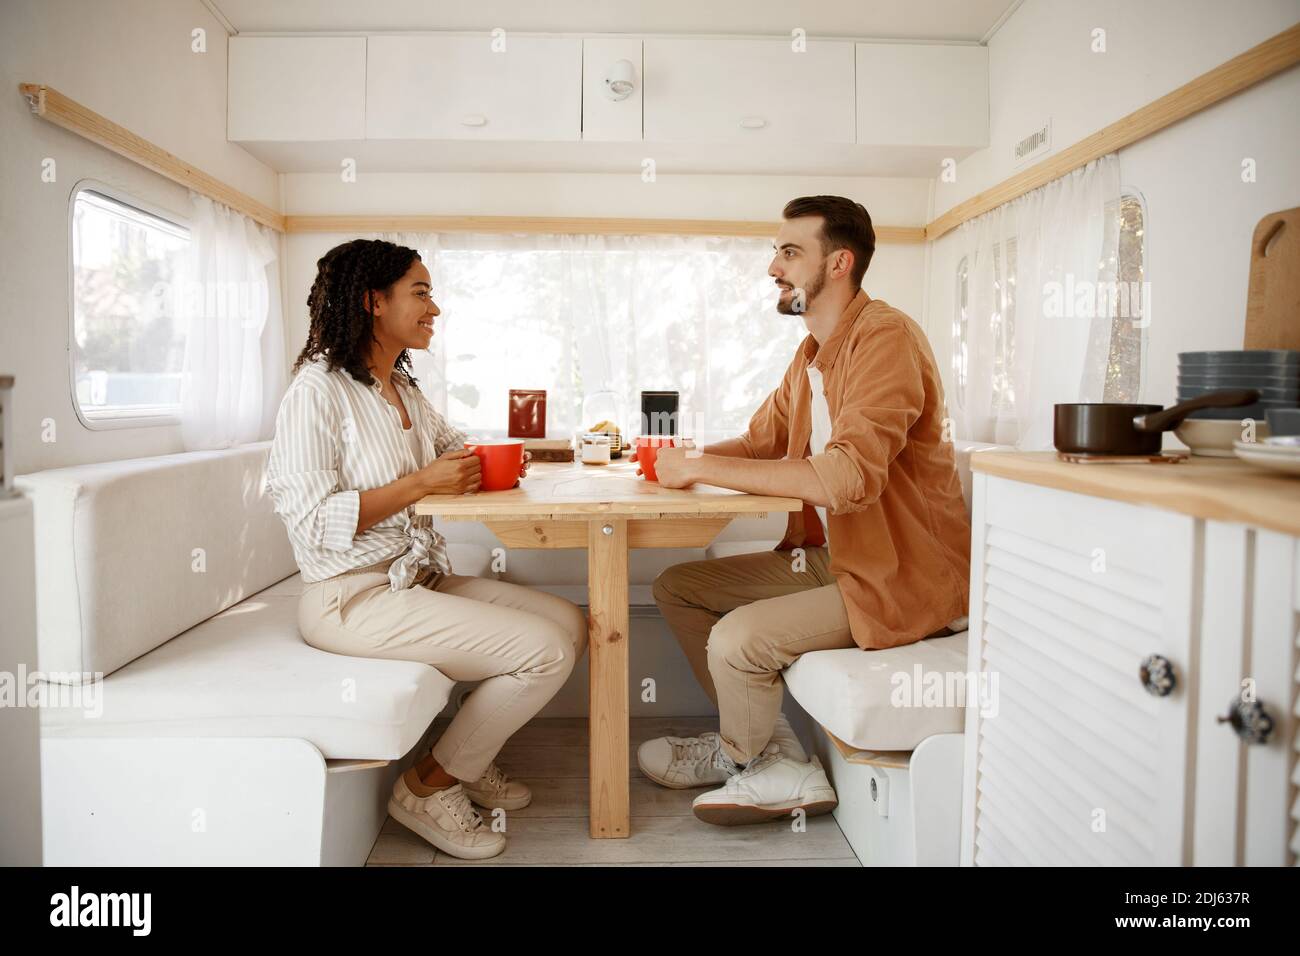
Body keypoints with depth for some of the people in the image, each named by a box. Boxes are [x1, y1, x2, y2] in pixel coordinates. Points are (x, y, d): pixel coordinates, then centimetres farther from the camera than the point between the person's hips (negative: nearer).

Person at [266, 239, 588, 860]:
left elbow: (451, 445, 30)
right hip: (353, 597, -9)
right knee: (545, 650, -18)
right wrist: (423, 483, -19)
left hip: (418, 576, 9)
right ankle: (430, 787, 2)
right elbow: (313, 520, -20)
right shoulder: (319, 390, -14)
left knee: (569, 621, 1)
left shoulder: (402, 386, 12)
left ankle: (471, 758, 16)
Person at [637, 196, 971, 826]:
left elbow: (848, 476, -33)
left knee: (736, 639, -24)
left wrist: (701, 468, -27)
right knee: (677, 586, 6)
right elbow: (760, 440, 16)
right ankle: (765, 745, 10)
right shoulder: (813, 350, 11)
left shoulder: (884, 338, -20)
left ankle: (746, 757, 9)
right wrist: (682, 458, -4)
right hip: (829, 556, 10)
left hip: (902, 575, -9)